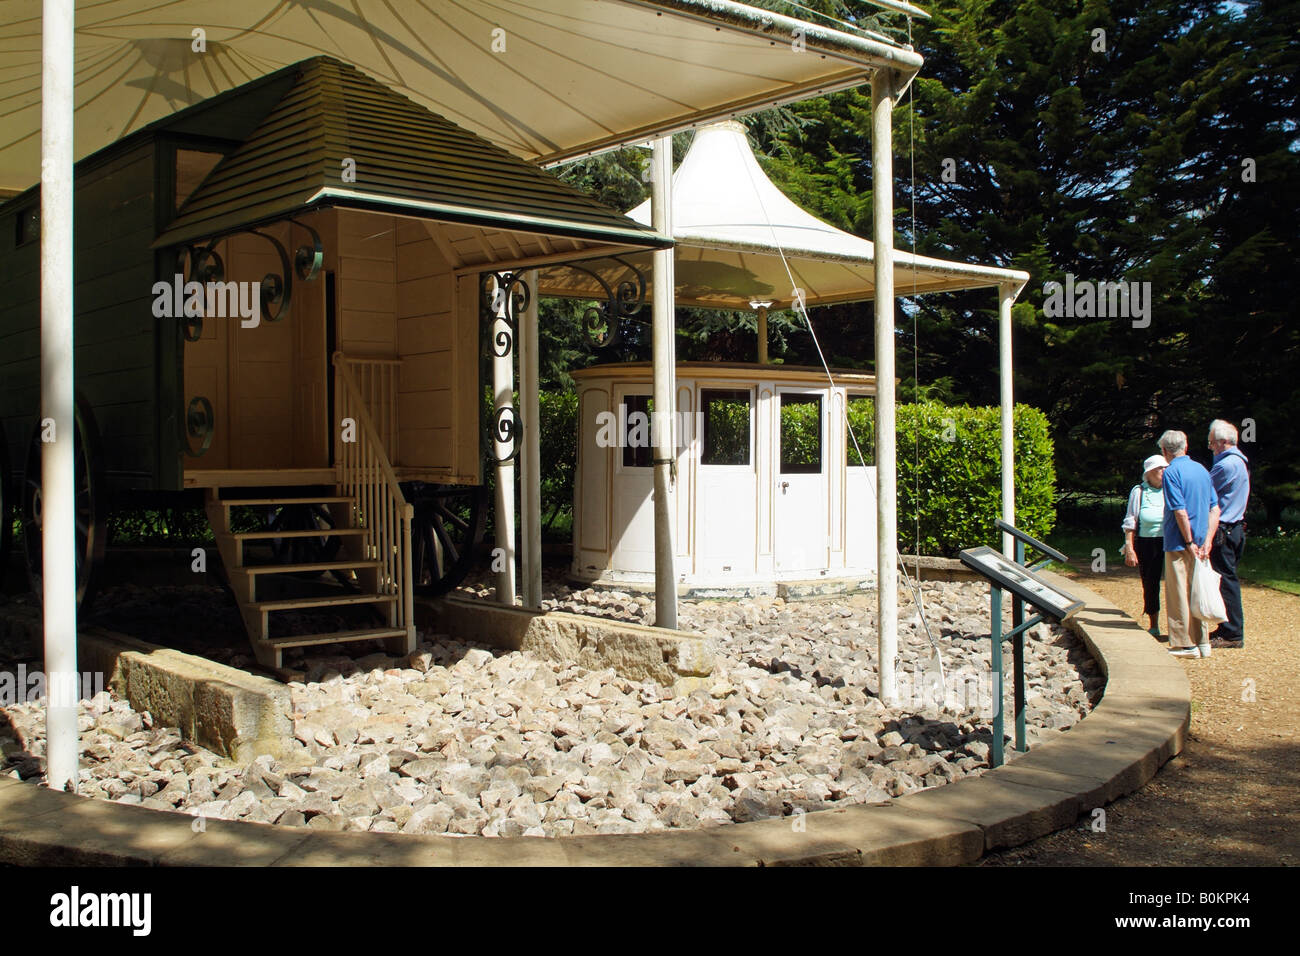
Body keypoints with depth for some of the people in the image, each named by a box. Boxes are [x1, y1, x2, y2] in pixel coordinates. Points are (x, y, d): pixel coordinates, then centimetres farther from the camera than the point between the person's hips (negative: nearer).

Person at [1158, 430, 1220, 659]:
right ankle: (1202, 642, 17)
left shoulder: (1171, 472, -12)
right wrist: (1207, 541, 1)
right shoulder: (1202, 469, 10)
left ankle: (1185, 644, 4)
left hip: (1179, 544, -7)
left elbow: (1181, 512, -19)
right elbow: (1215, 508, 6)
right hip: (1199, 543, 7)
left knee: (1179, 595, 0)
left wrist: (1189, 542, -12)